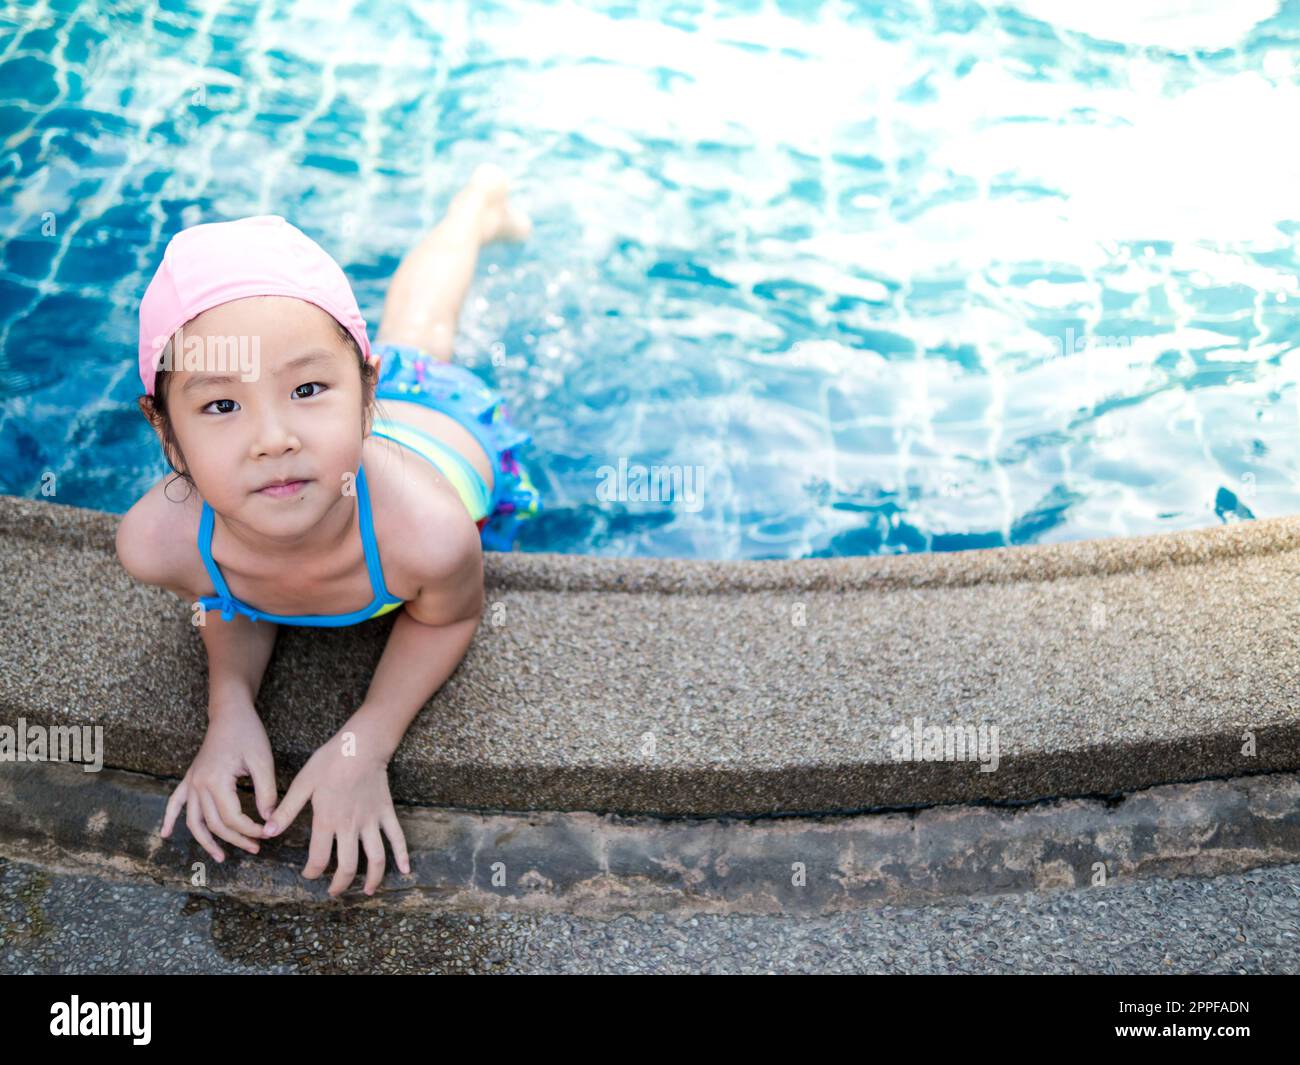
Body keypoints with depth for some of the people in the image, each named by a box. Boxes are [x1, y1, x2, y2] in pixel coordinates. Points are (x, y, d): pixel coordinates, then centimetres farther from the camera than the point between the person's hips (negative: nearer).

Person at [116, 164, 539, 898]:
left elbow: (448, 618, -28)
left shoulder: (425, 534, -57)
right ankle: (477, 209, 67)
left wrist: (366, 744, -40)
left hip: (453, 429, -3)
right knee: (409, 338, 38)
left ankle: (486, 199, 63)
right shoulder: (158, 540, -45)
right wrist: (231, 707, -35)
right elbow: (227, 600, -17)